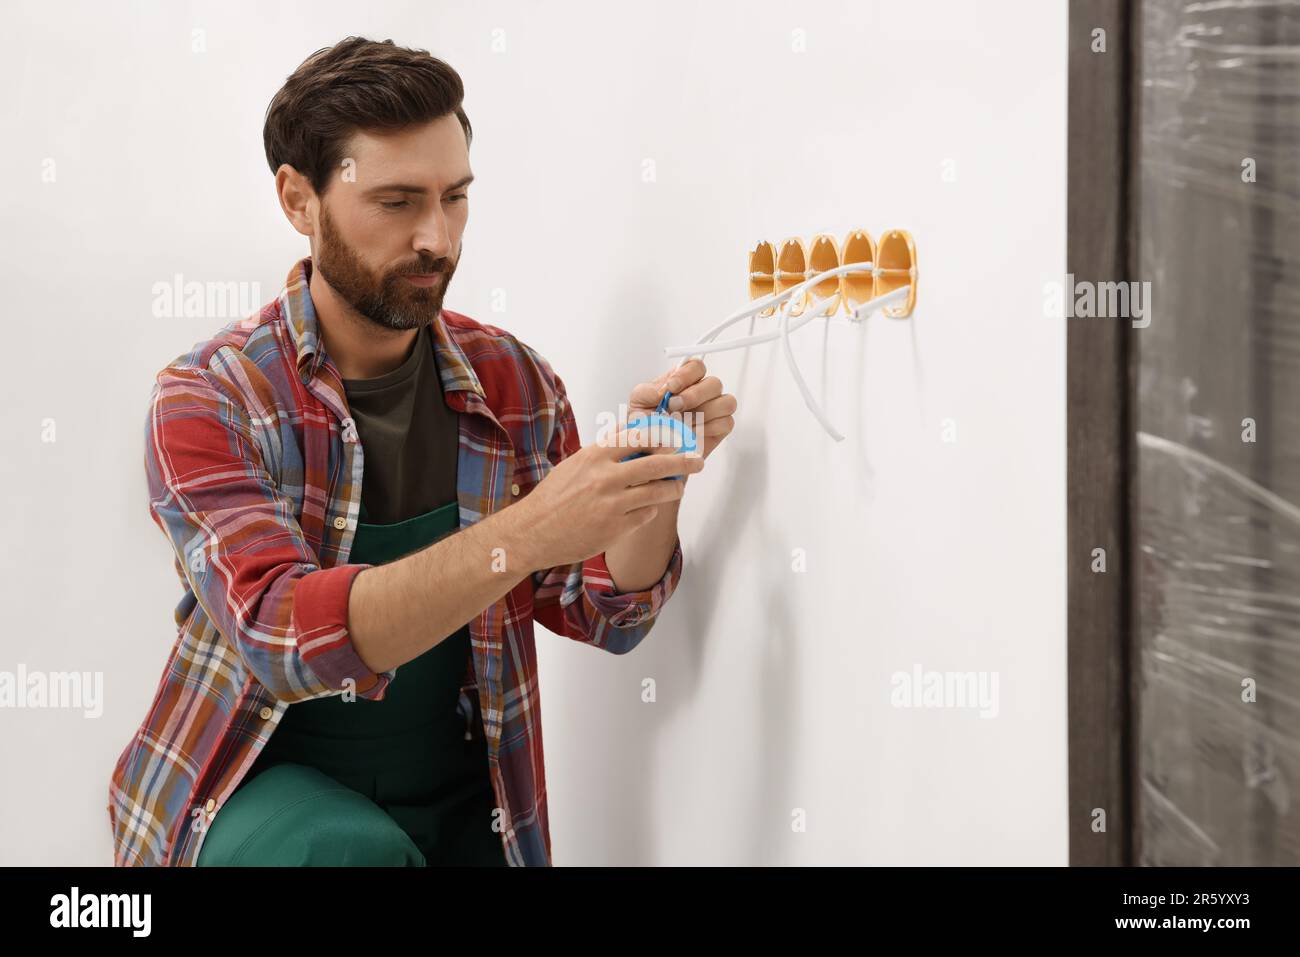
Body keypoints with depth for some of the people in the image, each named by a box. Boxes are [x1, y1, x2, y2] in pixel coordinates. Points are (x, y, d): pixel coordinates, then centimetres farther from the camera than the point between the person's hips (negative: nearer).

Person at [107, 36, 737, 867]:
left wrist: (657, 476, -21)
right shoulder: (208, 399, -13)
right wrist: (518, 538, -38)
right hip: (265, 787, -3)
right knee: (353, 853, -31)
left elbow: (603, 618, -2)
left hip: (464, 799, 3)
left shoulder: (515, 383, -2)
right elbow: (283, 635, -27)